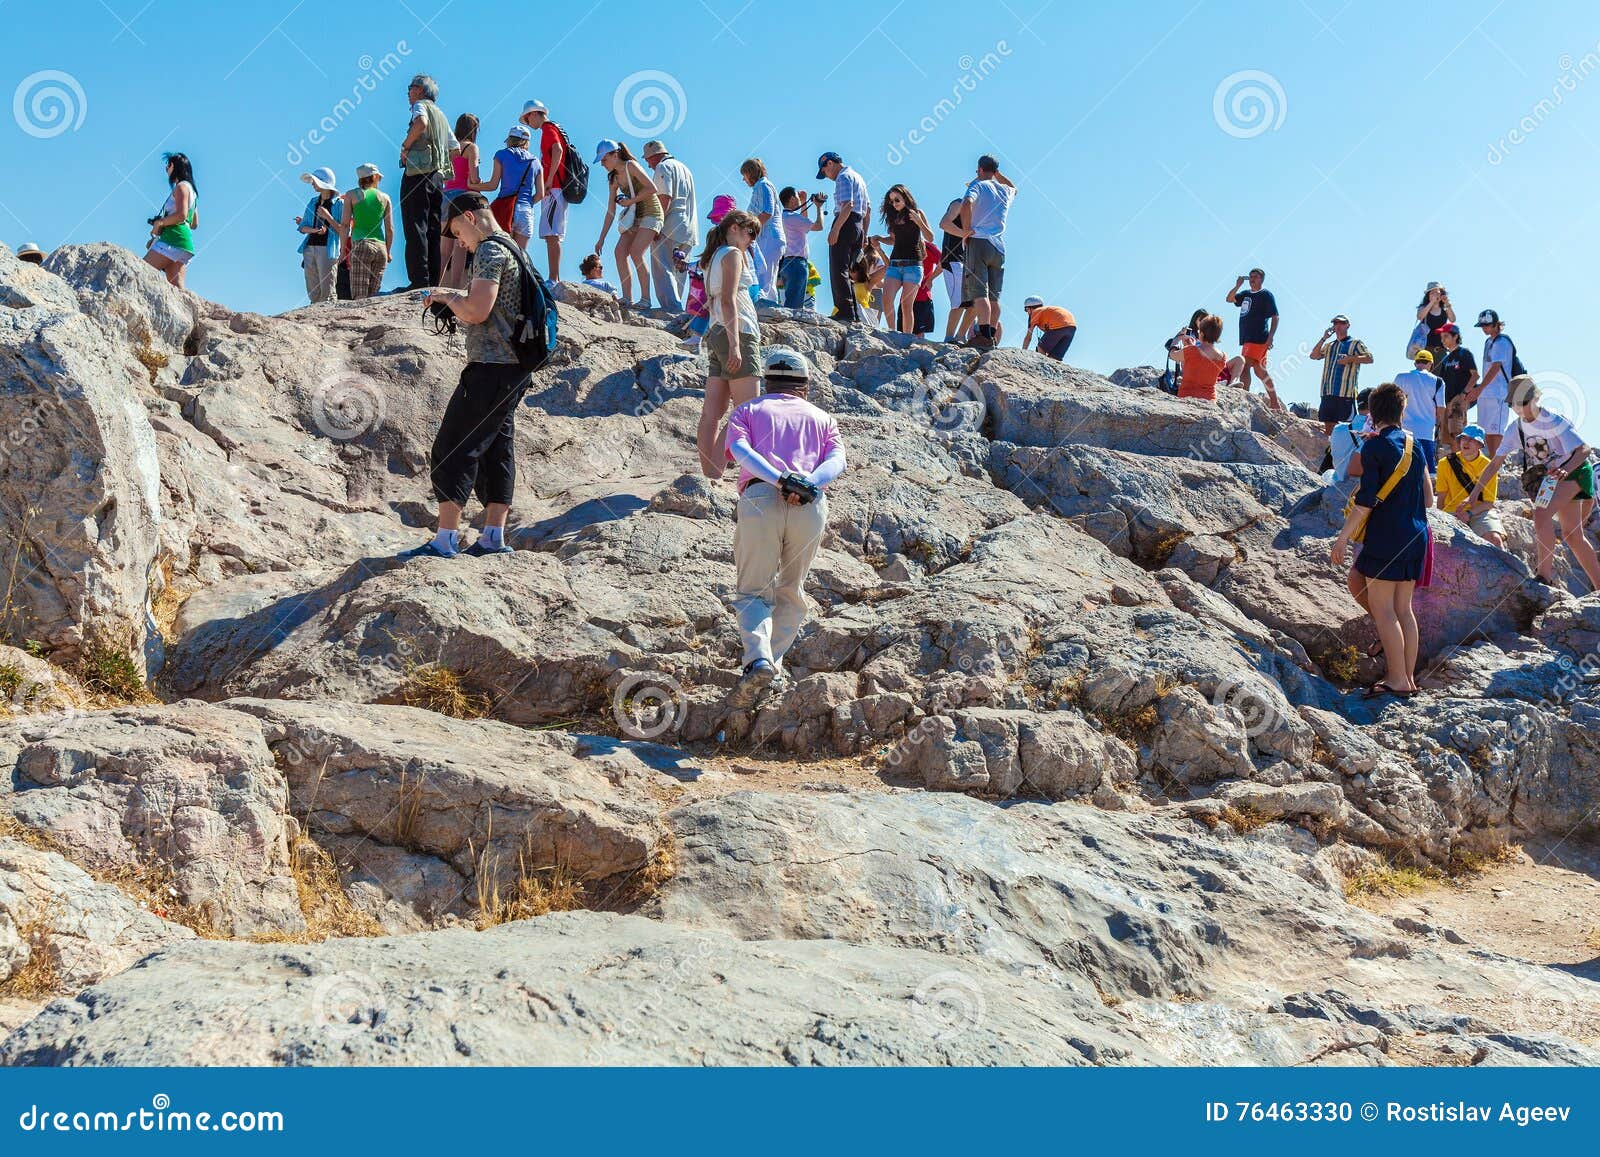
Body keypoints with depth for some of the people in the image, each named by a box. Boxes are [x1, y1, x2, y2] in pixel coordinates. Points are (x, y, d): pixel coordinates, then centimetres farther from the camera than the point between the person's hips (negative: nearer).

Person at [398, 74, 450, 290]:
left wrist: (405, 145, -13)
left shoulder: (421, 105, -1)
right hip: (438, 175, 8)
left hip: (418, 173, -8)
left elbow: (421, 123, -24)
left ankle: (419, 282, -18)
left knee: (415, 228, -11)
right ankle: (433, 283, 4)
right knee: (433, 231, 7)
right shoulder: (441, 115, 25)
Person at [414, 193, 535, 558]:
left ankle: (445, 540, -10)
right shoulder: (511, 248, 20)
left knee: (453, 449, -8)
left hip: (491, 367, -10)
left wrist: (449, 296, -3)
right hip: (513, 367, 10)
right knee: (497, 448, 11)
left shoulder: (490, 251, -12)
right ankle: (493, 537, 13)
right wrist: (459, 299, 17)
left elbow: (477, 312, -21)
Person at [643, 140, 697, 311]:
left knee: (662, 268, -12)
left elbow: (665, 198, -14)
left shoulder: (663, 167, -1)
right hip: (689, 229, 8)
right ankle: (677, 308, 8)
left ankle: (672, 307, -24)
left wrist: (657, 225, -18)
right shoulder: (685, 168, 26)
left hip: (670, 227, -8)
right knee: (679, 270, 9)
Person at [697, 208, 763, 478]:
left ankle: (710, 475, 0)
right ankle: (715, 473, -19)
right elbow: (728, 300, -16)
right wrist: (735, 344, -21)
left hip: (716, 334, 10)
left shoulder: (714, 258, 22)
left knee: (712, 414, 2)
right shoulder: (732, 254, -4)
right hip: (738, 334, -10)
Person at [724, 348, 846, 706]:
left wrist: (781, 479, -12)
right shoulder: (821, 417, 27)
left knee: (754, 591, 4)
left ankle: (758, 661, -18)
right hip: (811, 505, 1)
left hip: (760, 498, -1)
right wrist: (807, 483, -10)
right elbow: (837, 460, 6)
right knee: (791, 592, 19)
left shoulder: (748, 411, 24)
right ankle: (773, 663, 13)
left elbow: (740, 450, 0)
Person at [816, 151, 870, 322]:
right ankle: (854, 314, 8)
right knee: (847, 272, 12)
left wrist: (835, 229, -23)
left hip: (845, 224, -10)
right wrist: (864, 235, 24)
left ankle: (844, 311, -21)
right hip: (859, 226, 10)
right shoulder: (858, 177, 25)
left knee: (838, 270, -12)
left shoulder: (844, 177, -5)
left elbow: (848, 205, -19)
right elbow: (868, 209, 26)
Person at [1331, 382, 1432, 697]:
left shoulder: (1374, 447, -9)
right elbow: (1428, 499, 14)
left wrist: (1343, 537, -9)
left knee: (1382, 609, -3)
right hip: (1416, 535, 7)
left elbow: (1366, 500, -14)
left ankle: (1397, 680, -5)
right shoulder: (1415, 445, 10)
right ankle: (1409, 676, 13)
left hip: (1386, 536, -7)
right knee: (1403, 607, 12)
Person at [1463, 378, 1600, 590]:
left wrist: (1566, 470, -41)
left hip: (1573, 470, -7)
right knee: (1572, 534, 7)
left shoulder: (1553, 421, -19)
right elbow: (1496, 463, 2)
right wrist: (1474, 493, -4)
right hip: (1551, 477, 7)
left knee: (1542, 514, -25)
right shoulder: (1516, 428, -1)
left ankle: (1545, 574, -21)